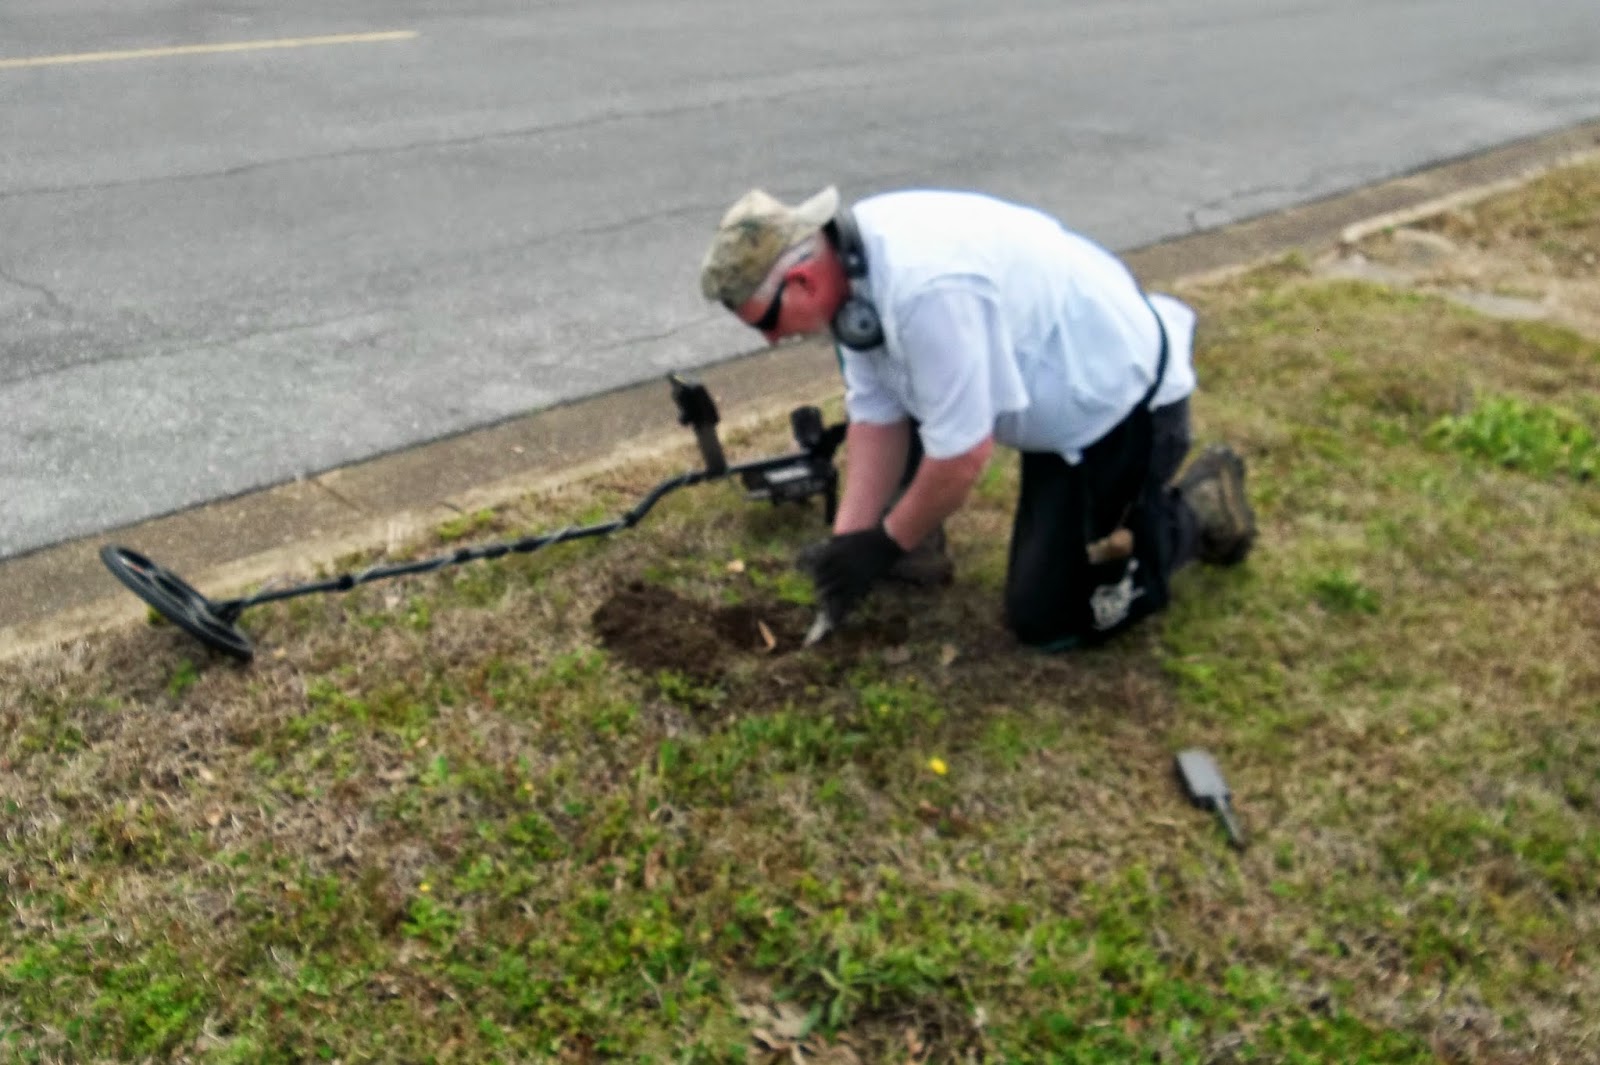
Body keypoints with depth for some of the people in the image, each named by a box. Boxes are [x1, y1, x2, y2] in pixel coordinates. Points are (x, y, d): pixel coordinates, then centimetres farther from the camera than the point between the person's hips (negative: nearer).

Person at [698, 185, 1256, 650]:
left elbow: (963, 453, -28)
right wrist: (848, 541, -7)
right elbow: (876, 417, -2)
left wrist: (885, 546, -14)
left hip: (1122, 398, -9)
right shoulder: (848, 260, -7)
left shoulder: (925, 288, -36)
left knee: (1047, 620, -4)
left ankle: (1196, 511, 11)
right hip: (1062, 386, 9)